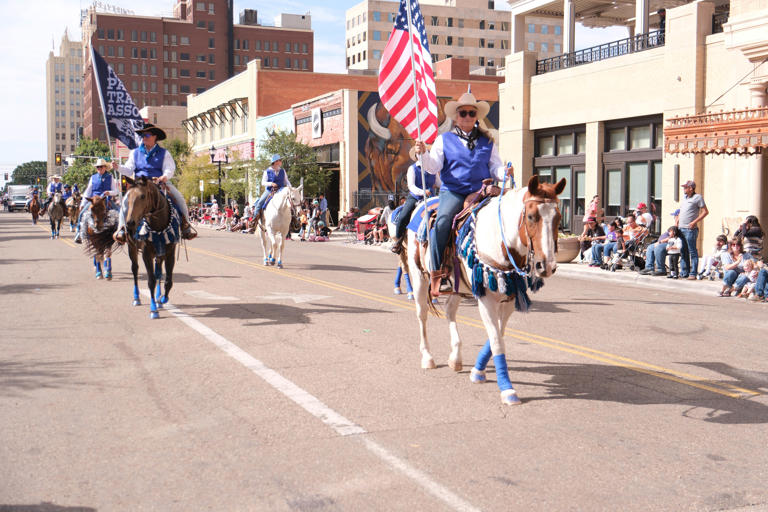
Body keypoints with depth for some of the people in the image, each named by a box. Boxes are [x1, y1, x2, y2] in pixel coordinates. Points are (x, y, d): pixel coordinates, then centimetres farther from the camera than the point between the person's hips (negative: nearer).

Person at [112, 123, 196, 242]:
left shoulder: (164, 153, 10)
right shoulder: (135, 153, 16)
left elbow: (170, 168, -1)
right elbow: (129, 170, 9)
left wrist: (165, 176, -23)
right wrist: (118, 167, -11)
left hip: (160, 182, -1)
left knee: (179, 198, -21)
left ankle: (186, 225, -14)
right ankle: (121, 228, -20)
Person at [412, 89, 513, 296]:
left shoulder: (487, 142, 19)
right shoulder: (444, 140, 13)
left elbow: (495, 168, 16)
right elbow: (433, 167, 5)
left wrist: (504, 172, -6)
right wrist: (423, 153, -14)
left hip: (481, 191, 2)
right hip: (452, 191, -2)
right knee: (442, 221, -30)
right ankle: (436, 272, -24)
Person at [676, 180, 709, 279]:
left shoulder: (697, 197, -4)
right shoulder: (684, 198, 19)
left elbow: (705, 212, -9)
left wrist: (695, 222, -16)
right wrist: (677, 222, 14)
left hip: (690, 229, -8)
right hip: (681, 229, 8)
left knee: (693, 252, -5)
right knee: (683, 252, 10)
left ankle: (693, 274, -3)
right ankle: (684, 273, 16)